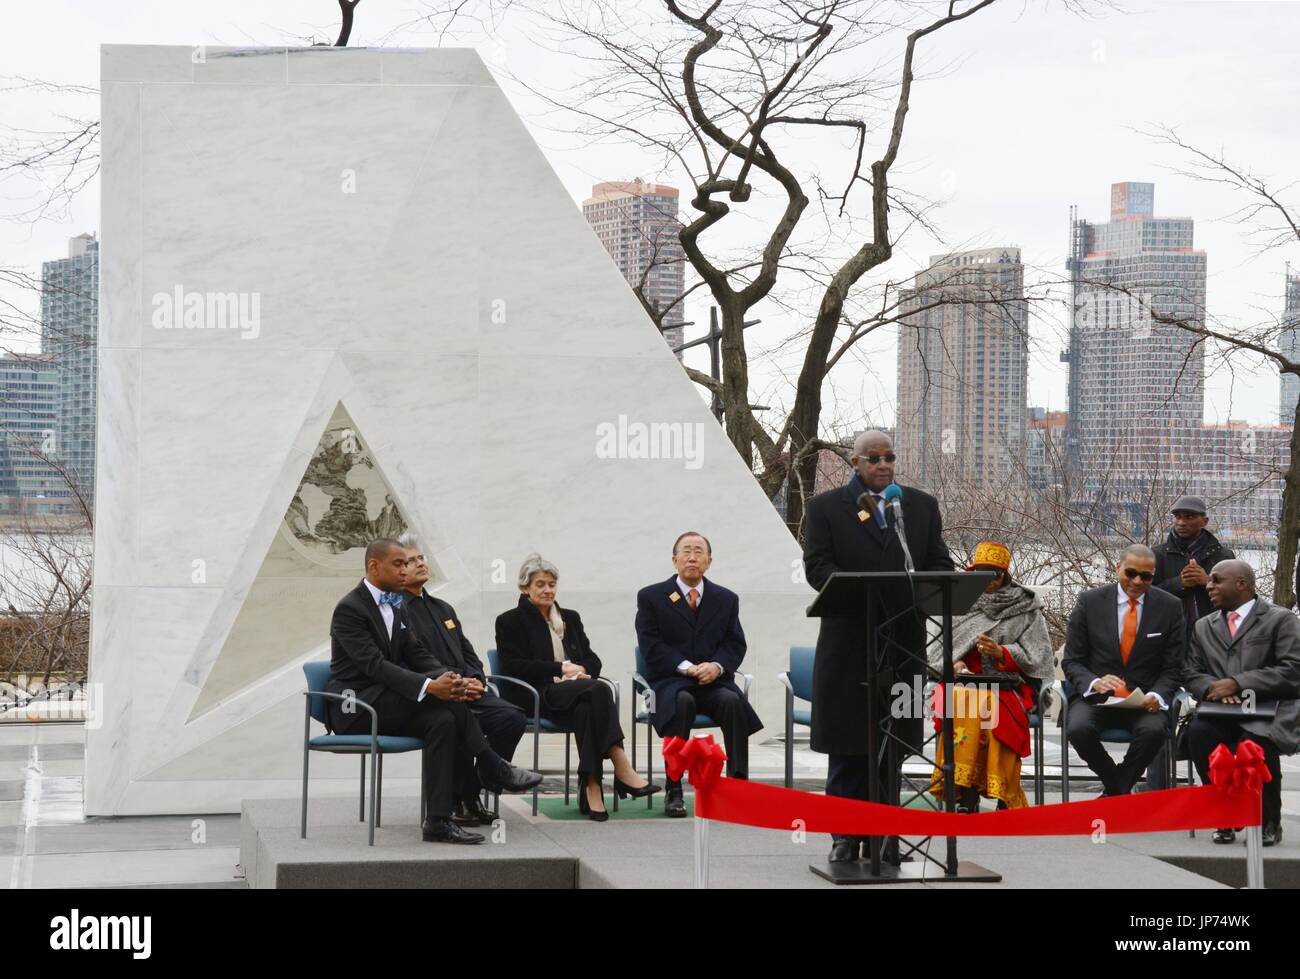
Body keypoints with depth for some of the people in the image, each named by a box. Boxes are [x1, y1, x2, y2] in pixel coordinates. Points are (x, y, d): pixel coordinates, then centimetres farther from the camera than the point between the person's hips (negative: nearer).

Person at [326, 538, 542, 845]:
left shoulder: (395, 606, 14)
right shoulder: (349, 609, -14)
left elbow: (417, 654, 8)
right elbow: (374, 665, -25)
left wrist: (449, 679, -14)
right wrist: (429, 686, -35)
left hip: (385, 704, 8)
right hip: (354, 708, -8)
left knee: (442, 719, -23)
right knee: (440, 698, -27)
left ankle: (438, 821, -28)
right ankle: (492, 768, -19)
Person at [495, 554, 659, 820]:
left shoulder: (570, 618, 25)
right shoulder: (510, 621, 9)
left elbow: (592, 658, 19)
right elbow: (514, 666, -4)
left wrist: (581, 671, -6)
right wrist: (561, 668, -10)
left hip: (574, 691, 4)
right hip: (536, 694, -4)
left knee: (587, 707, -37)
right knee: (597, 690, -34)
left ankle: (591, 786, -43)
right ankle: (621, 769, -42)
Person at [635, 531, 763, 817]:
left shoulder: (726, 599, 17)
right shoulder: (650, 597, 7)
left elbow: (735, 644, 9)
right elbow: (651, 645, -3)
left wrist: (716, 666, -13)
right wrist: (687, 667, -16)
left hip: (713, 681, 2)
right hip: (669, 682, -2)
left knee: (733, 701, -32)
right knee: (682, 702, -37)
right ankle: (674, 790, -33)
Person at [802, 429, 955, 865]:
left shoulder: (922, 505, 13)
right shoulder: (825, 507, 3)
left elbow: (940, 565, 10)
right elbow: (817, 566, -6)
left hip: (903, 641, 3)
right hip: (848, 643, -2)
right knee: (847, 746, 1)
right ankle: (845, 836, 8)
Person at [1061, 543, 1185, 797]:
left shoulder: (1170, 607, 4)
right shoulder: (1089, 602, 3)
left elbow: (1172, 668, 5)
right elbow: (1071, 661, 3)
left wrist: (1157, 695, -17)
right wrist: (1094, 682, -19)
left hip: (1144, 700, 0)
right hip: (1096, 698, 0)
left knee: (1154, 730, -34)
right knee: (1078, 729, -32)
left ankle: (1114, 791, -6)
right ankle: (1120, 788, -2)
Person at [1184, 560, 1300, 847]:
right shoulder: (1204, 627, 23)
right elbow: (1192, 674, 15)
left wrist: (1238, 683, -14)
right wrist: (1211, 687, -10)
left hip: (1267, 715, -4)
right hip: (1221, 714, 4)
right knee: (1198, 733, -31)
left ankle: (1268, 822, -7)